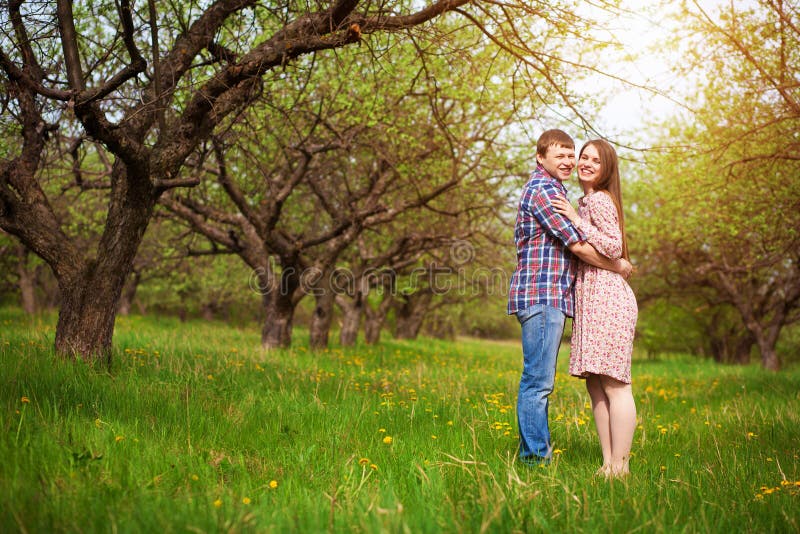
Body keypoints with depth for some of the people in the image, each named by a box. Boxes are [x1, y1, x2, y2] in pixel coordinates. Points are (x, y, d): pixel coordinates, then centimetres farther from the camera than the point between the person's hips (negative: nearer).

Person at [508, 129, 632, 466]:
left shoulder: (549, 188, 24)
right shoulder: (544, 189, -9)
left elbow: (569, 244, 29)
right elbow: (578, 245, -14)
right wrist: (618, 267, -2)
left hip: (552, 297, 11)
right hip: (542, 295, -11)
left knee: (540, 381, 11)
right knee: (538, 381, -9)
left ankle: (534, 454, 16)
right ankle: (535, 457, -6)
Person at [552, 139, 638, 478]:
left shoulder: (599, 200, -6)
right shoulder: (587, 201, 23)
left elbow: (614, 248, -16)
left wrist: (576, 220, -15)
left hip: (606, 297, -10)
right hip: (590, 300, 10)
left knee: (614, 384, -8)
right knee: (595, 385, 8)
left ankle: (619, 466, -5)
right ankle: (608, 462, 12)